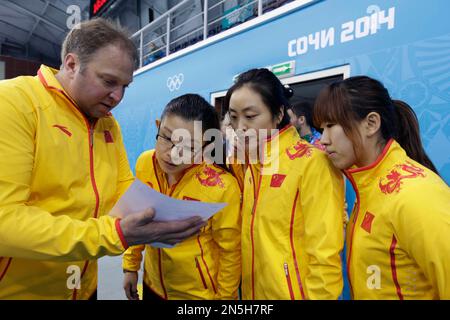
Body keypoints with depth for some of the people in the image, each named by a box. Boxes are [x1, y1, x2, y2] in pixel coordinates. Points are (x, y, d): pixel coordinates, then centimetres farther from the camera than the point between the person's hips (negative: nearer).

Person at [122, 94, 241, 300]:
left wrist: (224, 296, -4)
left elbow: (230, 253, -13)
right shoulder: (145, 164, -13)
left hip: (201, 293, -4)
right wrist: (131, 265, 8)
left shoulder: (222, 187, -25)